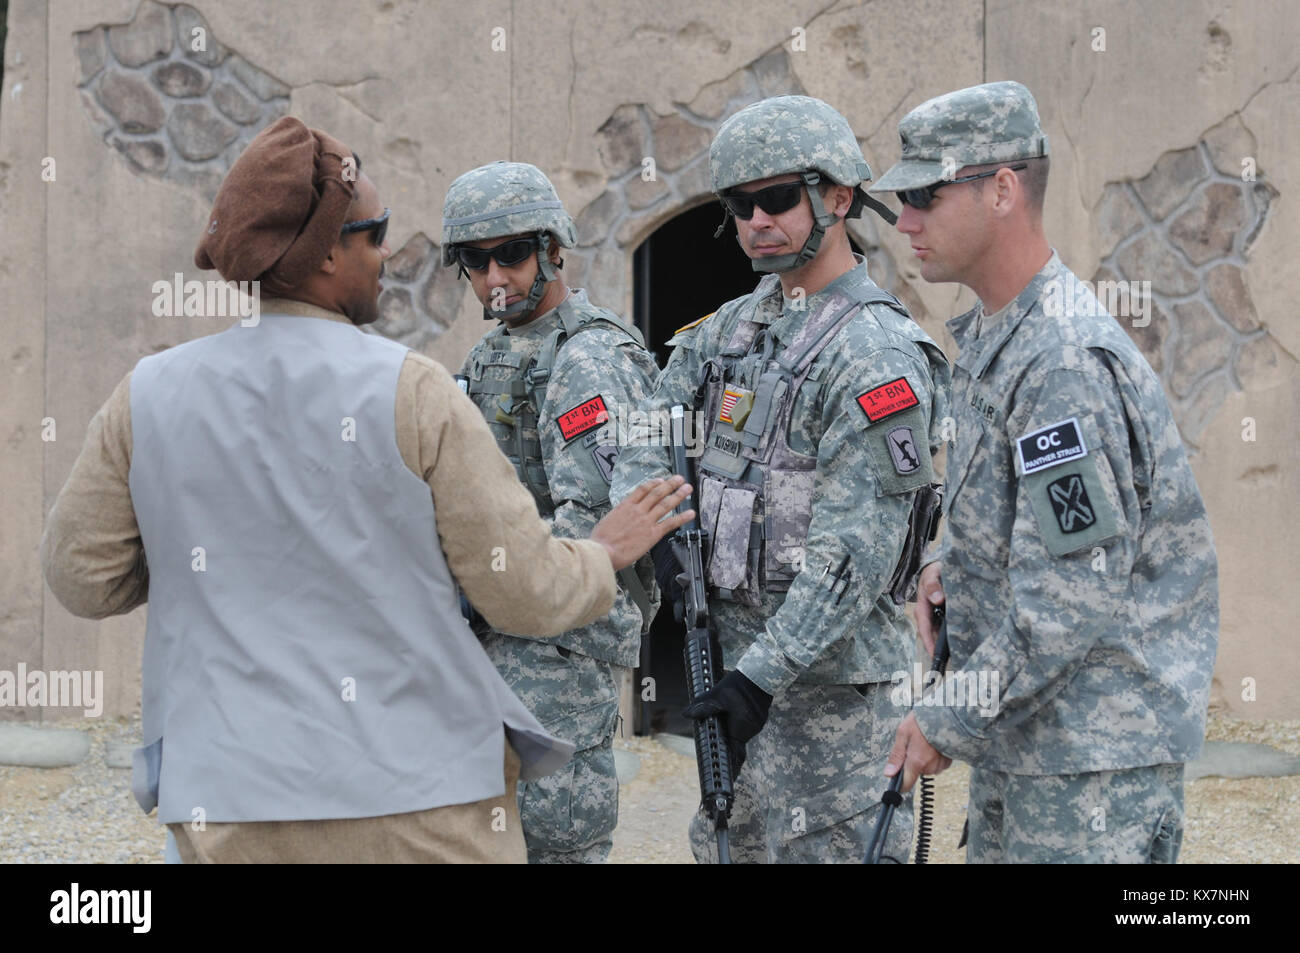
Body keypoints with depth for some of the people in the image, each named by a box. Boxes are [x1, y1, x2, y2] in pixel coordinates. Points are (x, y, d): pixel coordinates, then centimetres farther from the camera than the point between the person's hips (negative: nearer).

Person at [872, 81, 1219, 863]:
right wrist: (953, 565, 4)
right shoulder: (990, 336, 10)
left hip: (1096, 750, -10)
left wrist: (949, 723, -17)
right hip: (1020, 732, 10)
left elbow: (1072, 600, -25)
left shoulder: (1065, 361, -22)